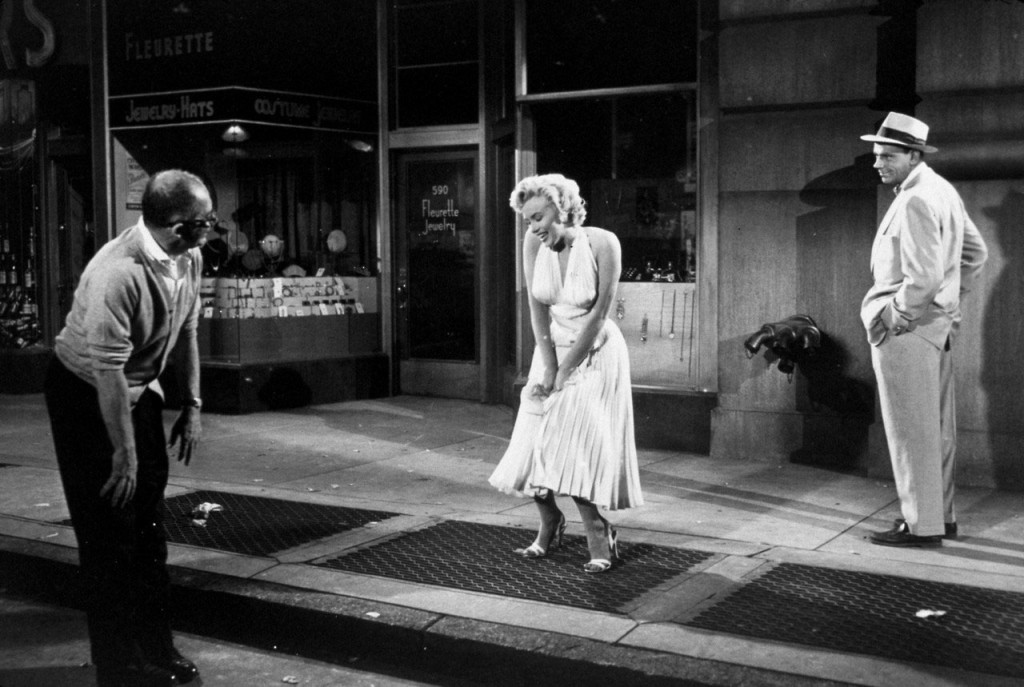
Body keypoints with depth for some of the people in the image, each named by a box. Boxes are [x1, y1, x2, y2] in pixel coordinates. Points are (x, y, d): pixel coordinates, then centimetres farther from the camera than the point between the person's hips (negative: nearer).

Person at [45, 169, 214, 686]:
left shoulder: (188, 261, -8)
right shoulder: (118, 273, -33)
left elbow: (186, 332, 7)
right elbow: (108, 372, -30)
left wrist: (192, 405, 6)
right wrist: (125, 454, -23)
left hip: (140, 390, 8)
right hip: (86, 396, -8)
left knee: (148, 523, 12)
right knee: (108, 532, -3)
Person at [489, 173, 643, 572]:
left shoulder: (602, 243, -20)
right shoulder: (533, 243, -8)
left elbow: (598, 315, -18)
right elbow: (538, 309, -7)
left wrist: (564, 372, -16)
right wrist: (548, 367, -14)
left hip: (595, 353, -4)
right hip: (552, 349, 4)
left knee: (578, 447, -12)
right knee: (535, 443, -2)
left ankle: (599, 535, 4)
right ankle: (549, 524, 20)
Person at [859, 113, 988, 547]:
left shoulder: (915, 201, -19)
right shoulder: (943, 191, 12)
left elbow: (923, 276, -25)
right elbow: (976, 253, 20)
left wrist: (895, 318, -13)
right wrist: (949, 296, 18)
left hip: (906, 330, -10)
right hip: (938, 324, 10)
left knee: (911, 430, -2)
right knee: (937, 426, 15)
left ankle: (922, 526, 5)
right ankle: (941, 516, 24)